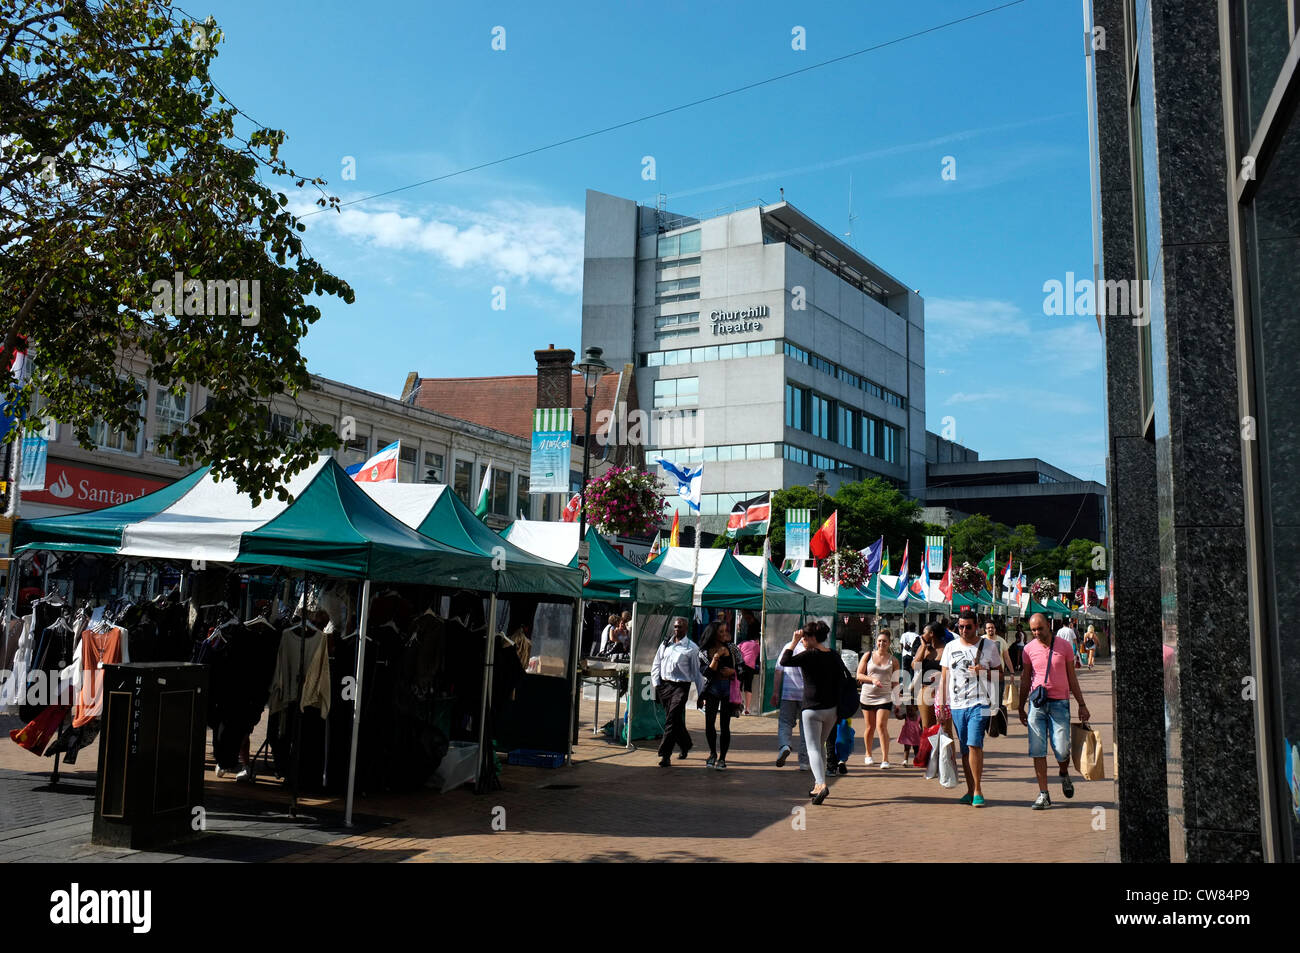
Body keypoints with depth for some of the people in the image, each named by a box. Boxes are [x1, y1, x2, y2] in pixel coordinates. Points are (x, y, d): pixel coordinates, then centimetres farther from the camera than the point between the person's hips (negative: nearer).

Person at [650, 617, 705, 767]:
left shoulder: (691, 648, -1)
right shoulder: (665, 644, 12)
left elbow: (697, 671, 2)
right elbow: (656, 665, 16)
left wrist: (701, 693, 3)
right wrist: (656, 684, 5)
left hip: (681, 686, -5)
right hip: (664, 685, 5)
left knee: (672, 720, -12)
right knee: (676, 721, 12)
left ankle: (665, 755, -10)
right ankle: (685, 745, 33)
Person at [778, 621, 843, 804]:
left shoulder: (810, 655, -16)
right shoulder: (835, 657, 4)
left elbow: (784, 661, -17)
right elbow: (841, 683, 8)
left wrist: (794, 641, -10)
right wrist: (838, 711, 14)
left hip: (813, 710, -6)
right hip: (831, 709, 6)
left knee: (813, 748, -4)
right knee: (821, 746, 20)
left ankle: (821, 784, -22)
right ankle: (819, 784, 26)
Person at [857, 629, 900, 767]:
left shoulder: (893, 660, 4)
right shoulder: (868, 656, 4)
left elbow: (895, 681, 11)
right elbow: (859, 675, 2)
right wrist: (872, 679, -15)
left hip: (884, 697, -1)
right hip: (867, 696, 1)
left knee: (881, 726, -13)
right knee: (870, 727, 10)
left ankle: (885, 759, -9)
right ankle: (868, 755, 30)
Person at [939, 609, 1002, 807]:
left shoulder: (987, 646, 4)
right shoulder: (950, 647, 11)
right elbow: (944, 677, 13)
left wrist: (984, 672, -11)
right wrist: (941, 703, 7)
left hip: (979, 704, -3)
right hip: (956, 705, 3)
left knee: (974, 745, -15)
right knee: (964, 749, 7)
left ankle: (977, 791, -7)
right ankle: (970, 791, 15)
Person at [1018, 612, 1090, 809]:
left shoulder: (1064, 646, 1)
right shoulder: (1029, 649, 4)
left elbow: (1071, 677, 8)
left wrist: (1082, 704, 6)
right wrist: (1021, 708, 15)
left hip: (1059, 703, -1)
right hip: (1036, 703, 1)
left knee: (1061, 750, -4)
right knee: (1037, 751, -3)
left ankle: (1064, 774, 31)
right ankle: (1043, 795, 5)